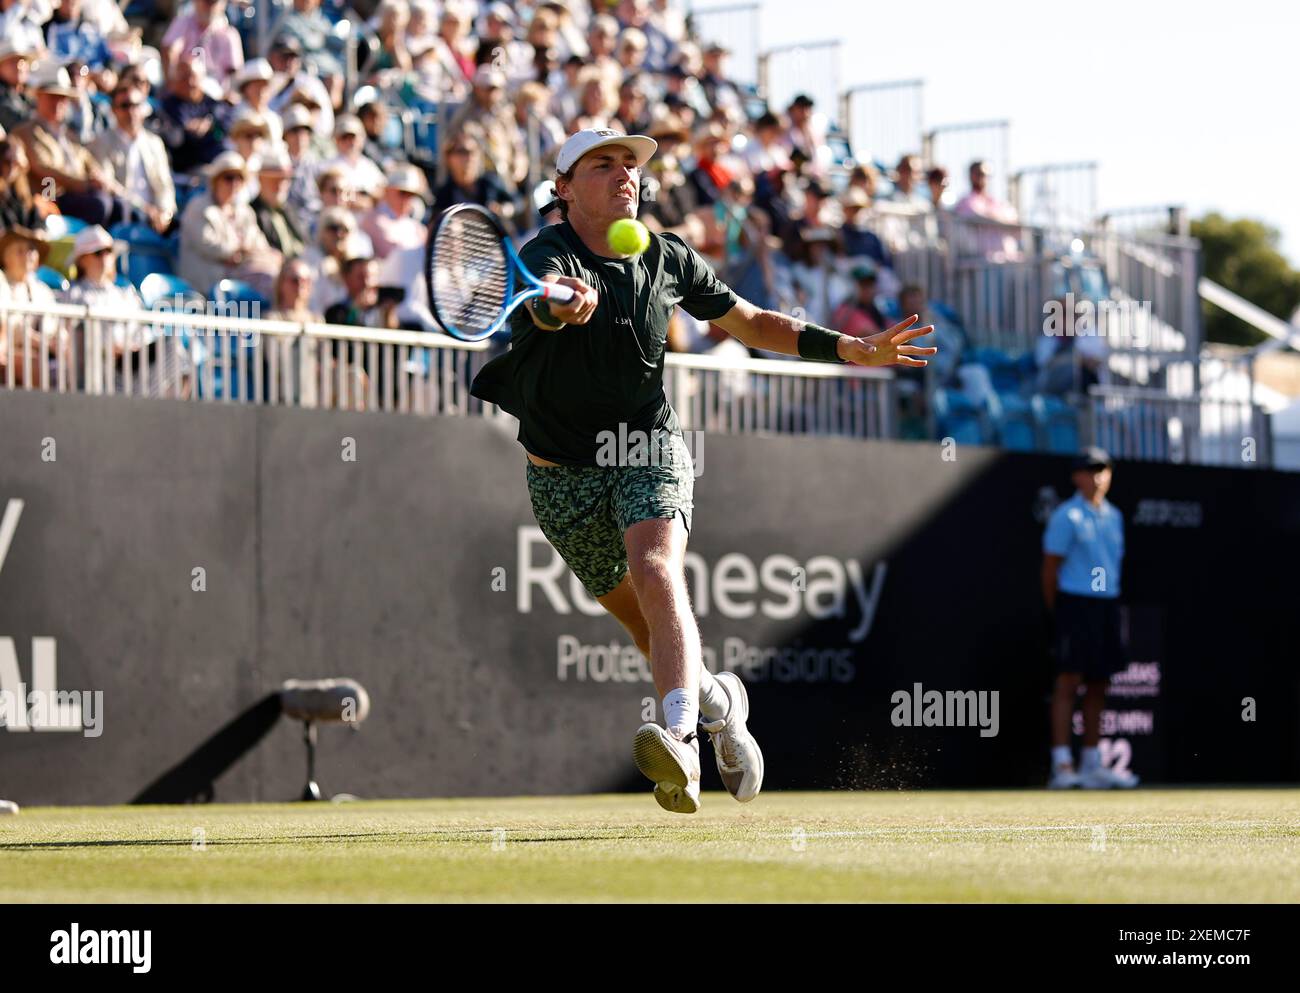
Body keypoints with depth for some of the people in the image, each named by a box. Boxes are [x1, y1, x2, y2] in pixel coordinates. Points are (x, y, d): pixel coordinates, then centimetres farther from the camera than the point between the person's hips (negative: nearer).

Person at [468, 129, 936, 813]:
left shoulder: (668, 260, -1)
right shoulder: (546, 255, -14)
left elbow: (753, 323, 13)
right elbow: (547, 303, -41)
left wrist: (853, 350, 4)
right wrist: (563, 301, -66)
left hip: (648, 447, 0)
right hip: (563, 473, 0)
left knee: (657, 575, -28)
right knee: (641, 618, 8)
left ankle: (680, 742, -47)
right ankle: (717, 700, 39)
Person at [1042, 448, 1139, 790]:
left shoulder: (1114, 517, 15)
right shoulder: (1067, 517, -6)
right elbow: (1051, 566, -6)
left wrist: (1111, 601, 13)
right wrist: (1057, 612, -5)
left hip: (1106, 604, 7)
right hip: (1075, 604, -7)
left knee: (1098, 685, 8)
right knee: (1069, 681, -10)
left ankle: (1092, 766, 12)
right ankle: (1061, 764, -12)